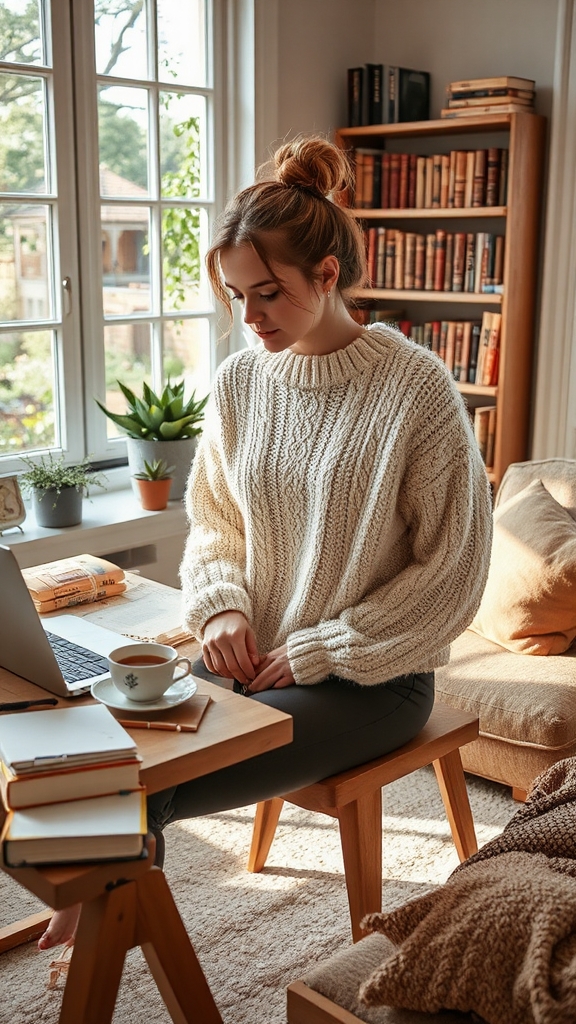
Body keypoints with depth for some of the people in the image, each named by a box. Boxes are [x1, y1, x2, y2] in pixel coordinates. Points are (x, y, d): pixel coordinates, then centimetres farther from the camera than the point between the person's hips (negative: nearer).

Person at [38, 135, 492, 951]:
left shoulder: (415, 389, -14)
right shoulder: (240, 379, 2)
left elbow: (451, 571, -11)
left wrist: (319, 650, -13)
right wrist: (223, 605, -6)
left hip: (372, 679, -5)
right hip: (253, 657, 5)